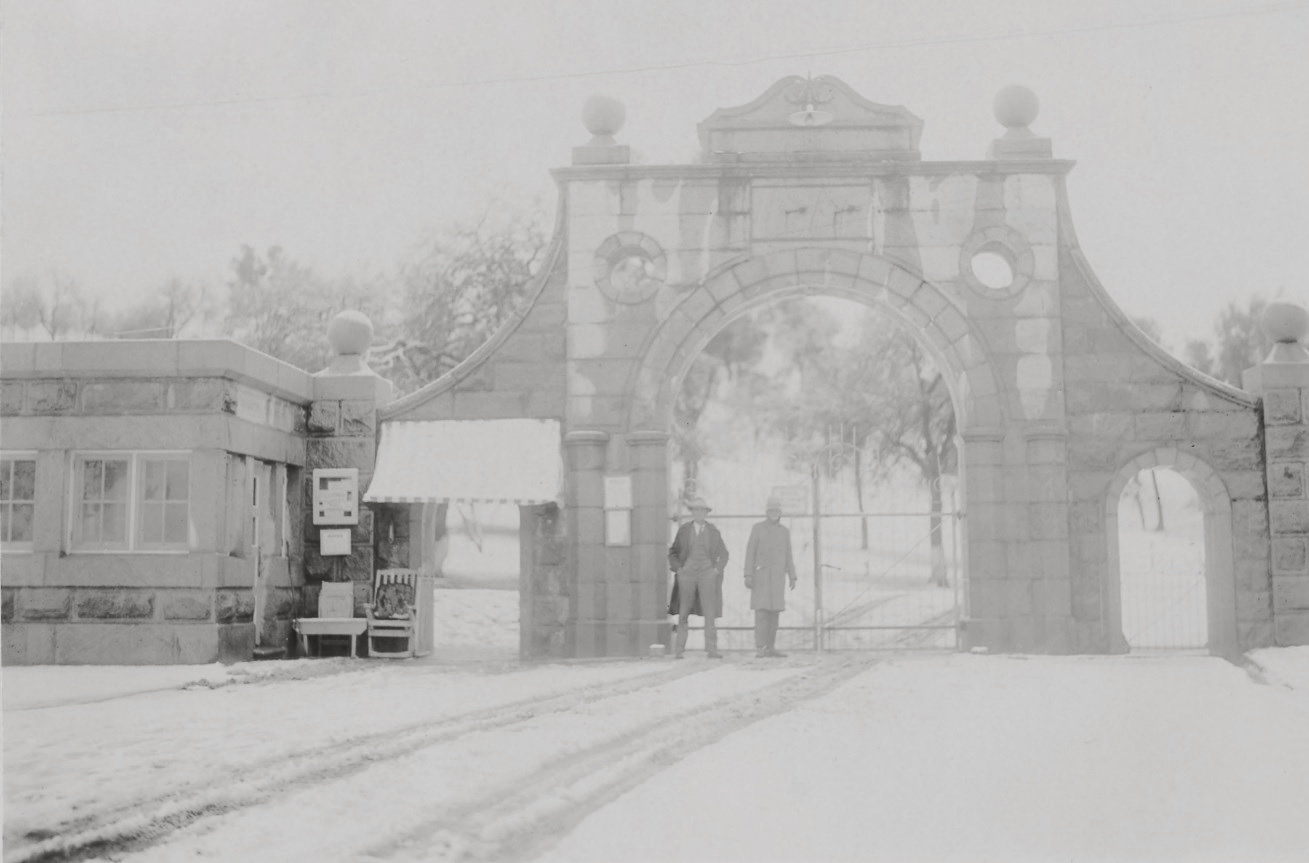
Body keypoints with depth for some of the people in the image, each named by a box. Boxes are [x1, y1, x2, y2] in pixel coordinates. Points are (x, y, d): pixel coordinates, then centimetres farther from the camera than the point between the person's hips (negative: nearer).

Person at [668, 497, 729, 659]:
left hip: (707, 574, 0)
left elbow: (723, 554, 15)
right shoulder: (683, 530, 6)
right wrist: (677, 568, -1)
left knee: (710, 613, -7)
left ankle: (711, 649, -8)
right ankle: (678, 650, 5)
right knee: (683, 613, 0)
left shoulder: (713, 532, 7)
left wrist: (717, 569, 0)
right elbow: (673, 552, 12)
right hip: (687, 574, 0)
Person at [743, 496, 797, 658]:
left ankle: (770, 648, 8)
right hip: (760, 575, -5)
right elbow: (750, 553, -6)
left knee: (774, 611, 3)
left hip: (777, 577, 5)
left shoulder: (785, 531, 11)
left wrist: (792, 578, 6)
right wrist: (748, 575, -13)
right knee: (762, 610, -12)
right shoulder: (757, 528, -3)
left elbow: (788, 556, 12)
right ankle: (760, 648, -10)